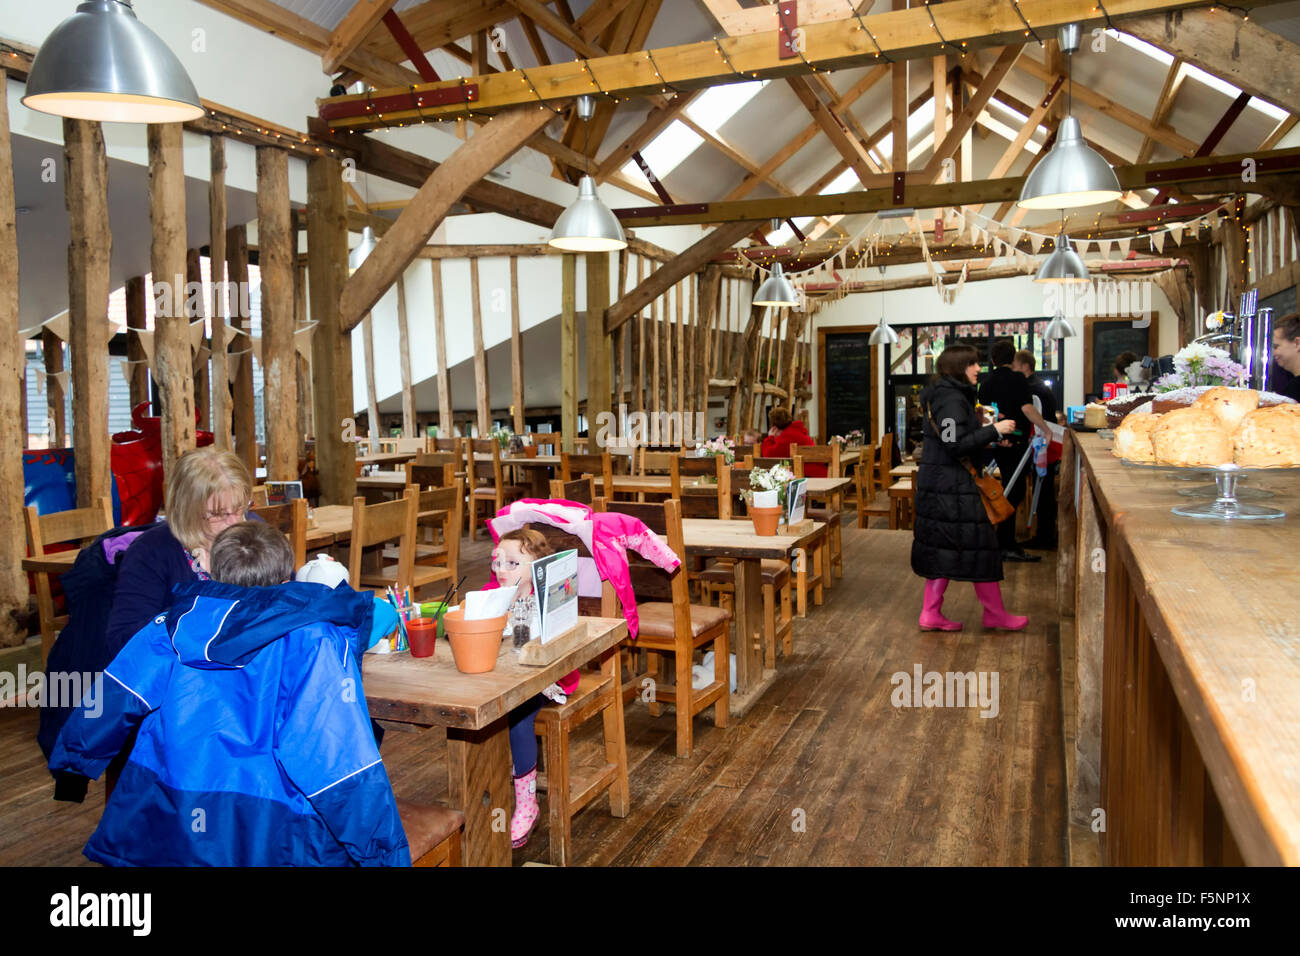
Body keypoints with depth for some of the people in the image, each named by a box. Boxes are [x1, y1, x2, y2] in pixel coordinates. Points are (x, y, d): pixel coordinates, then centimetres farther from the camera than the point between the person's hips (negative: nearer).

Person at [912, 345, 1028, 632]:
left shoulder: (944, 395, 16)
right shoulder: (953, 399, -16)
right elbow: (955, 445, -23)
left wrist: (988, 437, 16)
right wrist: (993, 431, -17)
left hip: (935, 482, 10)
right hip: (951, 486, -10)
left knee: (943, 549, 12)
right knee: (977, 544, 0)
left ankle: (931, 614, 15)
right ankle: (995, 613, 12)